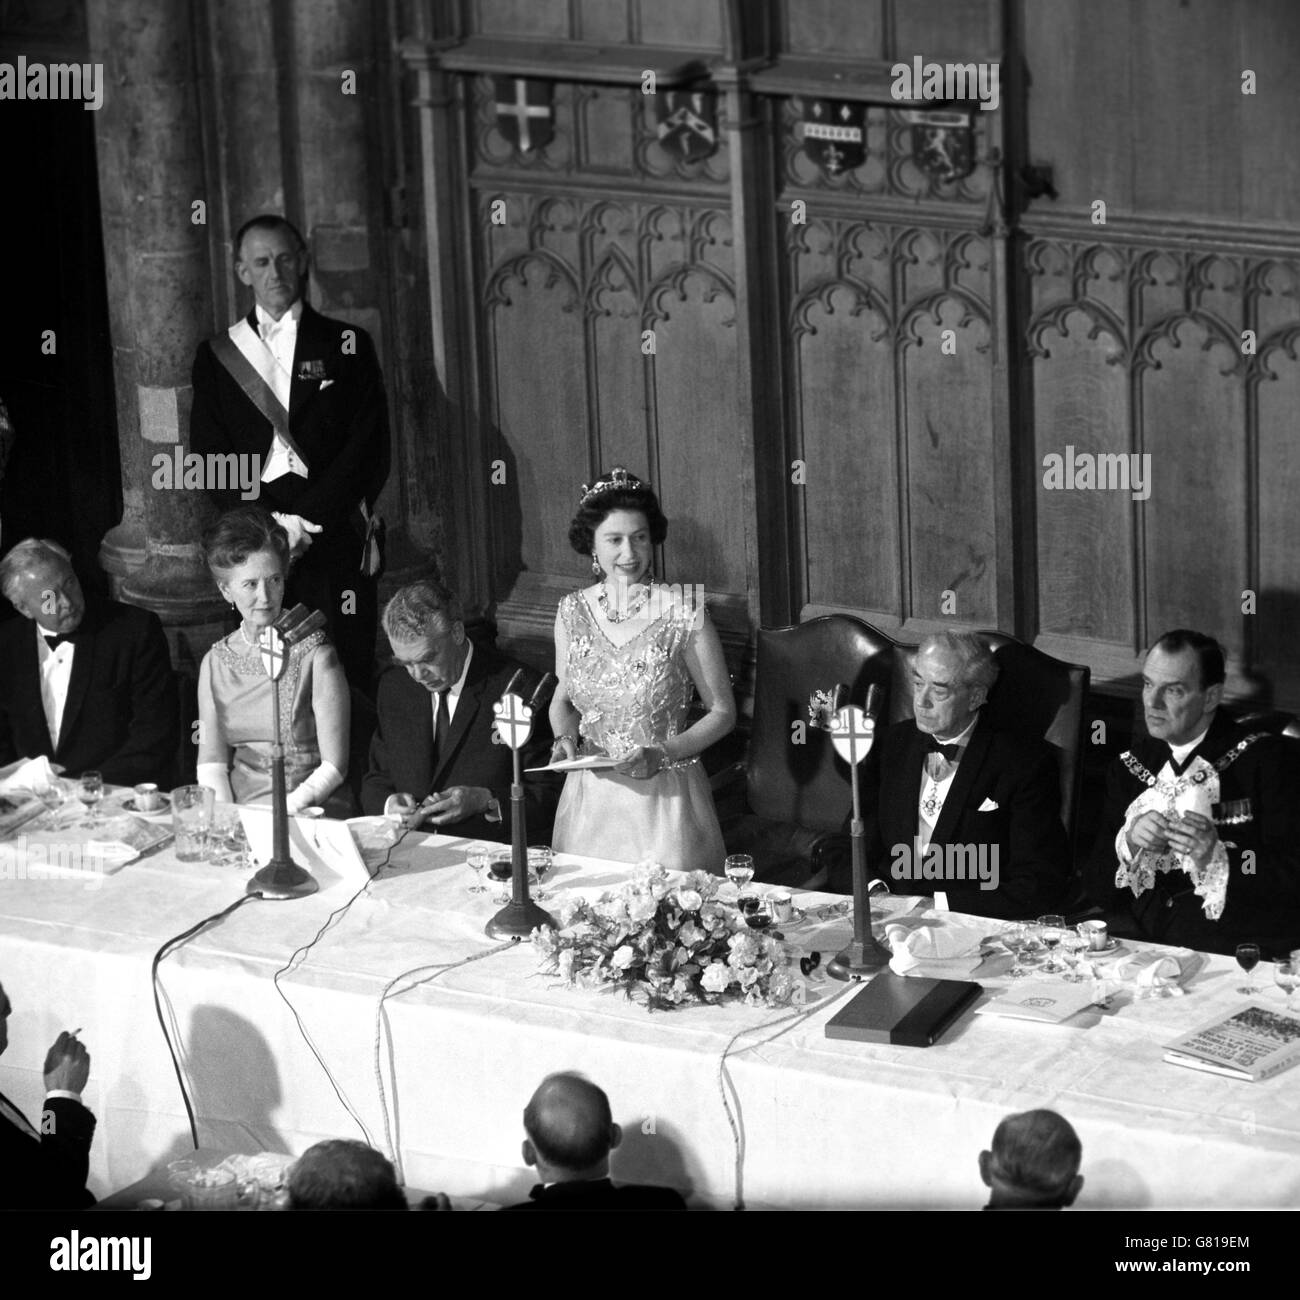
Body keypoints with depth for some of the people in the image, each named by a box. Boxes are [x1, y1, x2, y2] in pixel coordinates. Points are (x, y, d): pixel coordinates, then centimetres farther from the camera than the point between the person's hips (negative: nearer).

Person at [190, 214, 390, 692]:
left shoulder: (348, 345, 9)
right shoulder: (217, 355, 13)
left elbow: (368, 450, 1)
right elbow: (210, 457, 6)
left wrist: (308, 522, -9)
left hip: (336, 540, -1)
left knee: (347, 673, -5)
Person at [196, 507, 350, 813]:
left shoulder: (316, 658, -4)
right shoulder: (215, 663, 9)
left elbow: (333, 767, -5)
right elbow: (211, 762, 8)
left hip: (307, 813, -3)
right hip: (237, 809, 3)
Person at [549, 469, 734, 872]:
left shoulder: (683, 611, -9)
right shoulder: (572, 612, 2)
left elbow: (722, 712, -3)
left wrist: (661, 755, -15)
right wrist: (565, 737, -3)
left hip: (664, 798, -3)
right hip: (590, 797, 3)